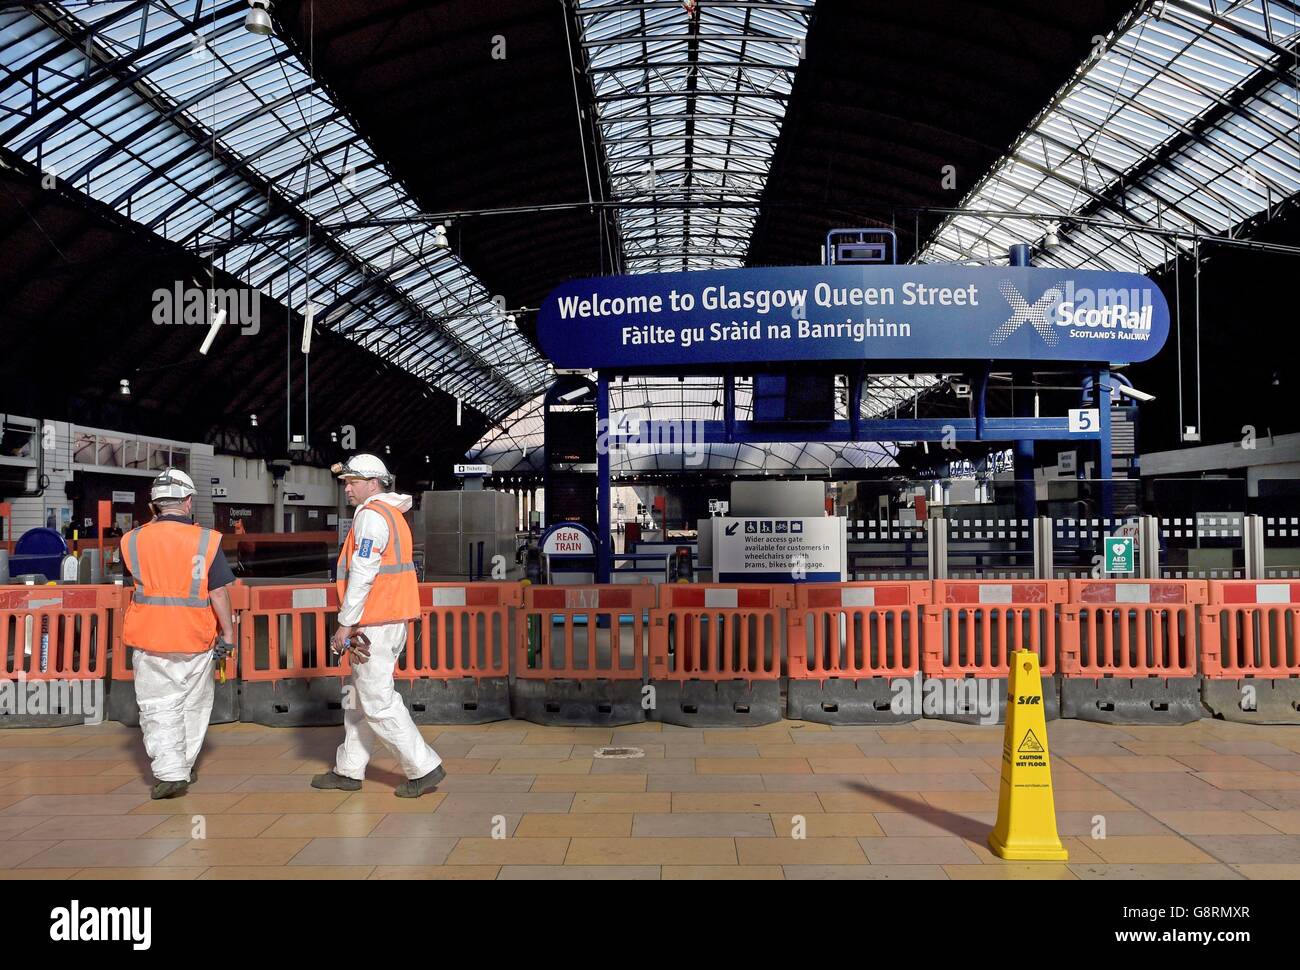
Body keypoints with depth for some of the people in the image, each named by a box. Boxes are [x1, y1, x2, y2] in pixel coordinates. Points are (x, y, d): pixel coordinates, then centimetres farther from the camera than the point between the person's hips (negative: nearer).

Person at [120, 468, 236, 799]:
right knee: (193, 704, 16)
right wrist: (228, 633, 0)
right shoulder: (207, 540, -10)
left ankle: (170, 772, -5)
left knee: (158, 707, 6)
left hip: (148, 638, 1)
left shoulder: (132, 541, -3)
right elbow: (219, 592, -10)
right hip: (195, 640, 0)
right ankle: (185, 766, 26)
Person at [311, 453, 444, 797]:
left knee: (378, 702, -6)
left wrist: (345, 624, -16)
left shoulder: (370, 516, -14)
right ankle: (348, 771, 25)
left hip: (374, 624, -11)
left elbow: (362, 576, -19)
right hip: (393, 621, 11)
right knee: (360, 699, 17)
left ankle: (424, 768, -2)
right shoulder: (392, 512, 14)